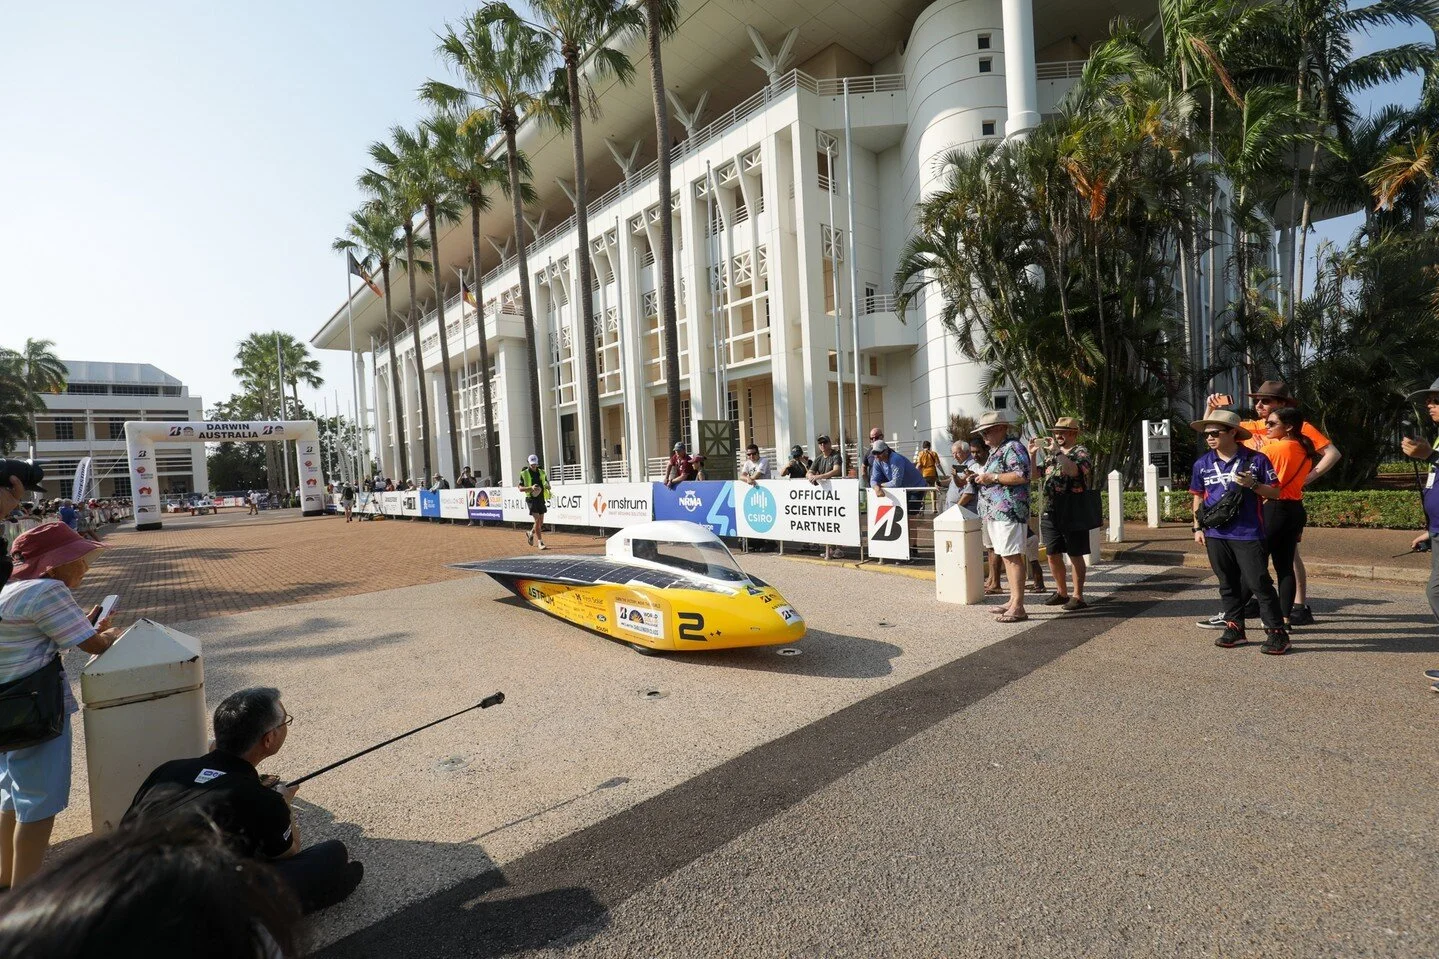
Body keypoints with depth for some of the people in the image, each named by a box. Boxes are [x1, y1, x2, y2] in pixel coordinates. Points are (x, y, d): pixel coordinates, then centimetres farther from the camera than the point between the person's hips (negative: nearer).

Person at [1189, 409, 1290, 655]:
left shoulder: (1256, 460, -2)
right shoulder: (1202, 464, 6)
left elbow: (1275, 492, 3)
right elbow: (1197, 497, 15)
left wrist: (1253, 484, -17)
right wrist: (1198, 527, 9)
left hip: (1248, 534, -4)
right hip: (1215, 534, 4)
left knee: (1259, 583, -3)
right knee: (1228, 584, 13)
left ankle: (1277, 632, 7)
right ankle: (1235, 628, 24)